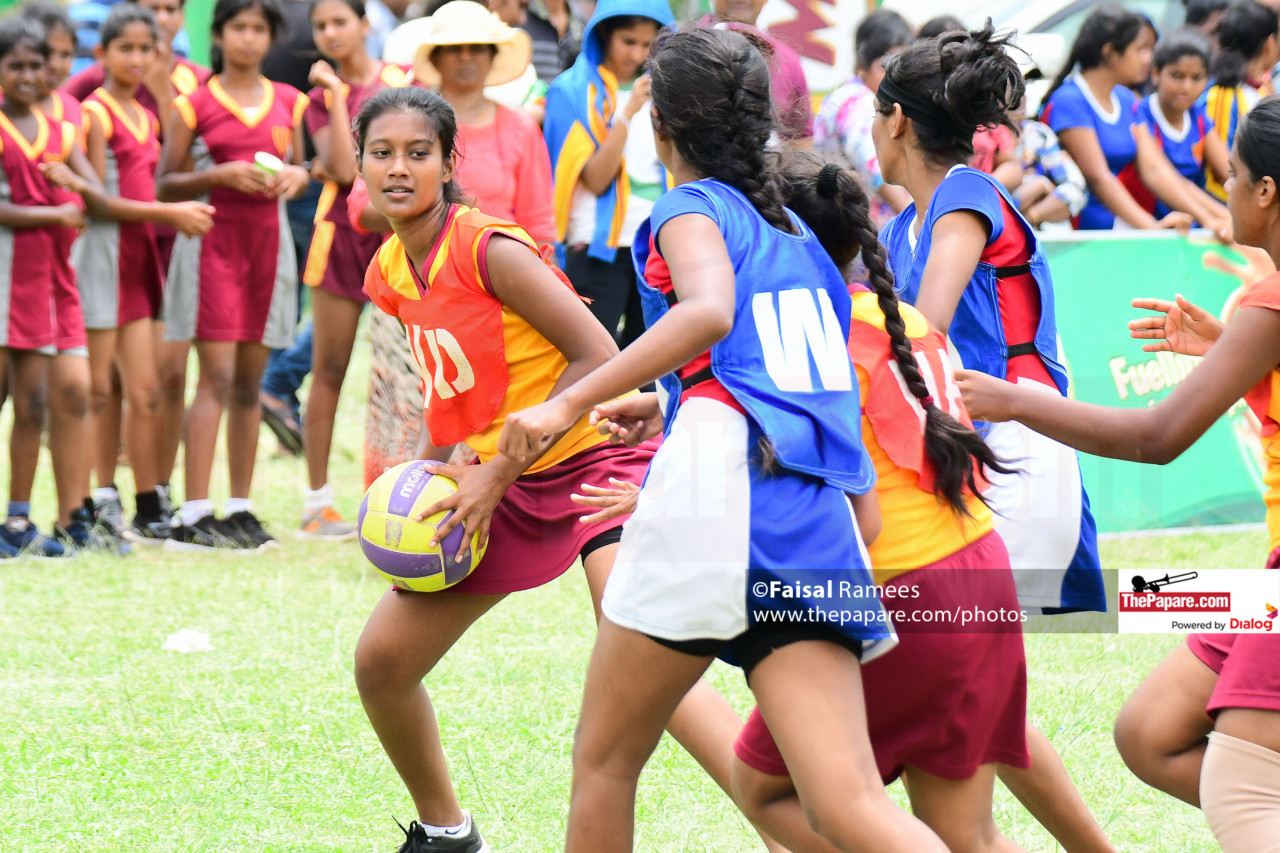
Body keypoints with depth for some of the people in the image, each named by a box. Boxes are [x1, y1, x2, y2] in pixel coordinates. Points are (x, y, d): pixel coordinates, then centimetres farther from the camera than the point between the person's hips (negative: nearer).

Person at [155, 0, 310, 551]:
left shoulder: (287, 102, 11)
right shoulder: (195, 104, -1)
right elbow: (164, 185, -1)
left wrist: (296, 176, 0)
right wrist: (220, 175, -16)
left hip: (268, 238, 4)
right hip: (215, 239, -4)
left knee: (250, 381, 7)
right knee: (216, 377, -11)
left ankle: (241, 508, 12)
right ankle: (192, 515, -13)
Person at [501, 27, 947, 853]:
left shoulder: (693, 210, 4)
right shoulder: (795, 231, 26)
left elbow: (710, 311, -20)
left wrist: (571, 403, -22)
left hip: (719, 493, -6)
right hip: (820, 528, 6)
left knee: (604, 760, 13)